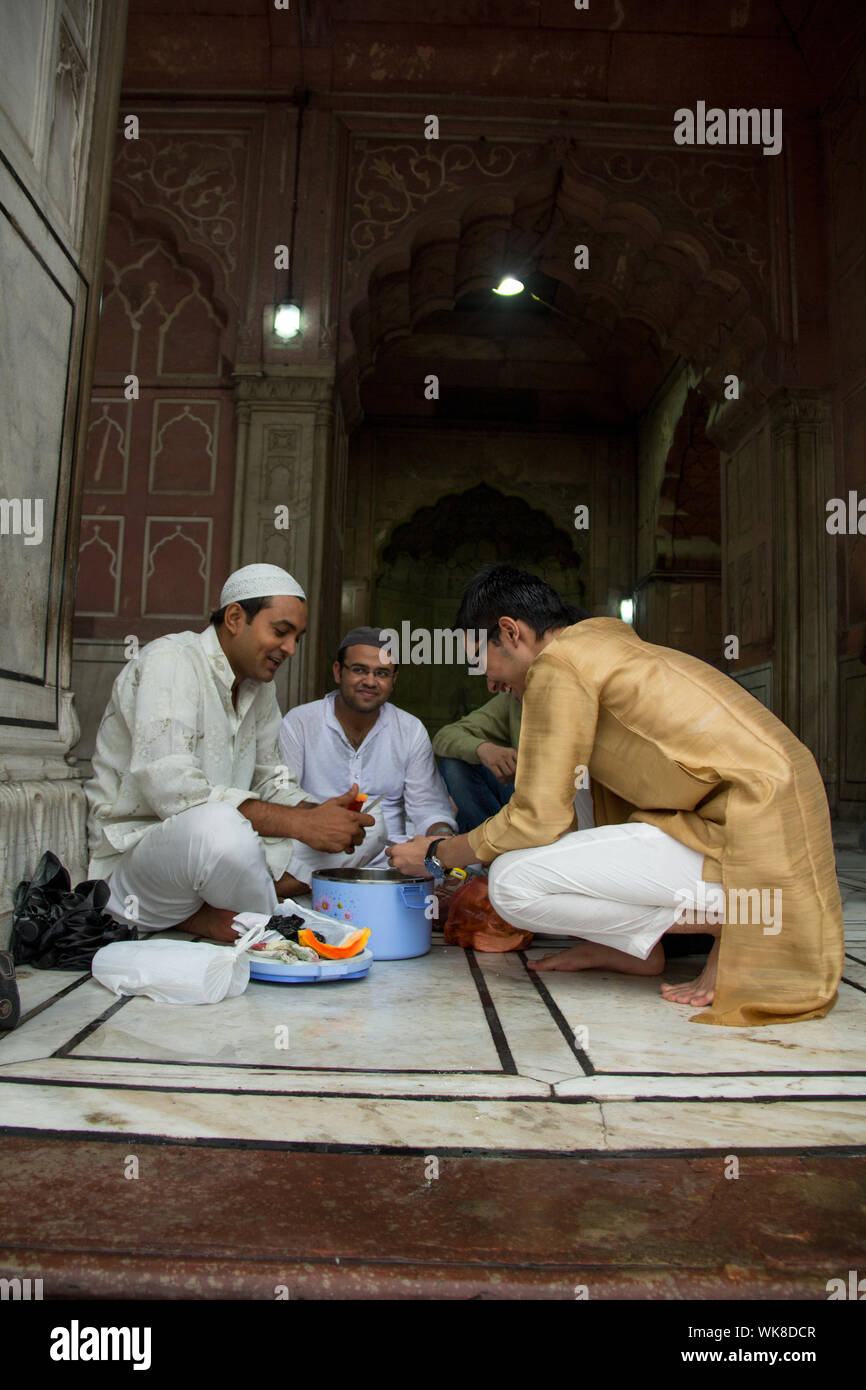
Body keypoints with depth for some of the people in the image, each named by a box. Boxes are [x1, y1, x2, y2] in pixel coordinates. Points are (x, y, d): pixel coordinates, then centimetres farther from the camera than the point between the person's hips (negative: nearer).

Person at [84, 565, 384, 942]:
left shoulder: (260, 686, 11)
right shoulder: (170, 660, -16)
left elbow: (271, 782, 14)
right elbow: (174, 792, -28)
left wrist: (319, 813, -9)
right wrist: (302, 823, -28)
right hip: (135, 851, -8)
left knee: (366, 828, -2)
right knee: (220, 829, -41)